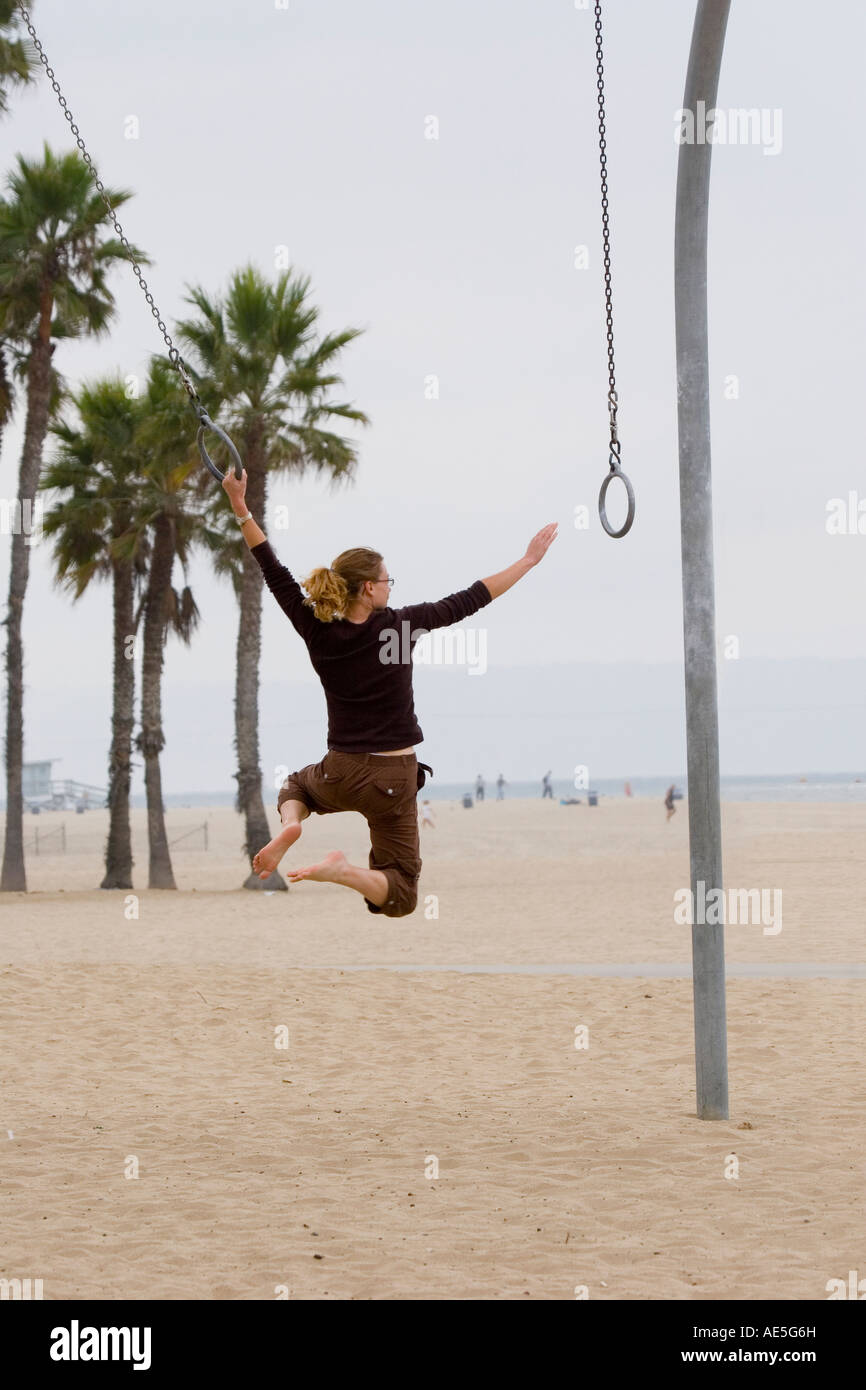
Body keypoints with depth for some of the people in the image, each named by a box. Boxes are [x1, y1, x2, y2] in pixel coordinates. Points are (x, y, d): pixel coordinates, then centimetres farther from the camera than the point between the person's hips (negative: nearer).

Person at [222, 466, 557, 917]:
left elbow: (275, 572, -2)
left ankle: (290, 824, 3)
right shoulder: (400, 626, -13)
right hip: (392, 782, -3)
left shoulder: (318, 631, -6)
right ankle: (342, 871, -24)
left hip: (339, 776, 3)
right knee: (400, 896, 7)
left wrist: (240, 508, -1)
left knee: (295, 783, 39)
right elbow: (467, 602, -7)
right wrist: (527, 561, 2)